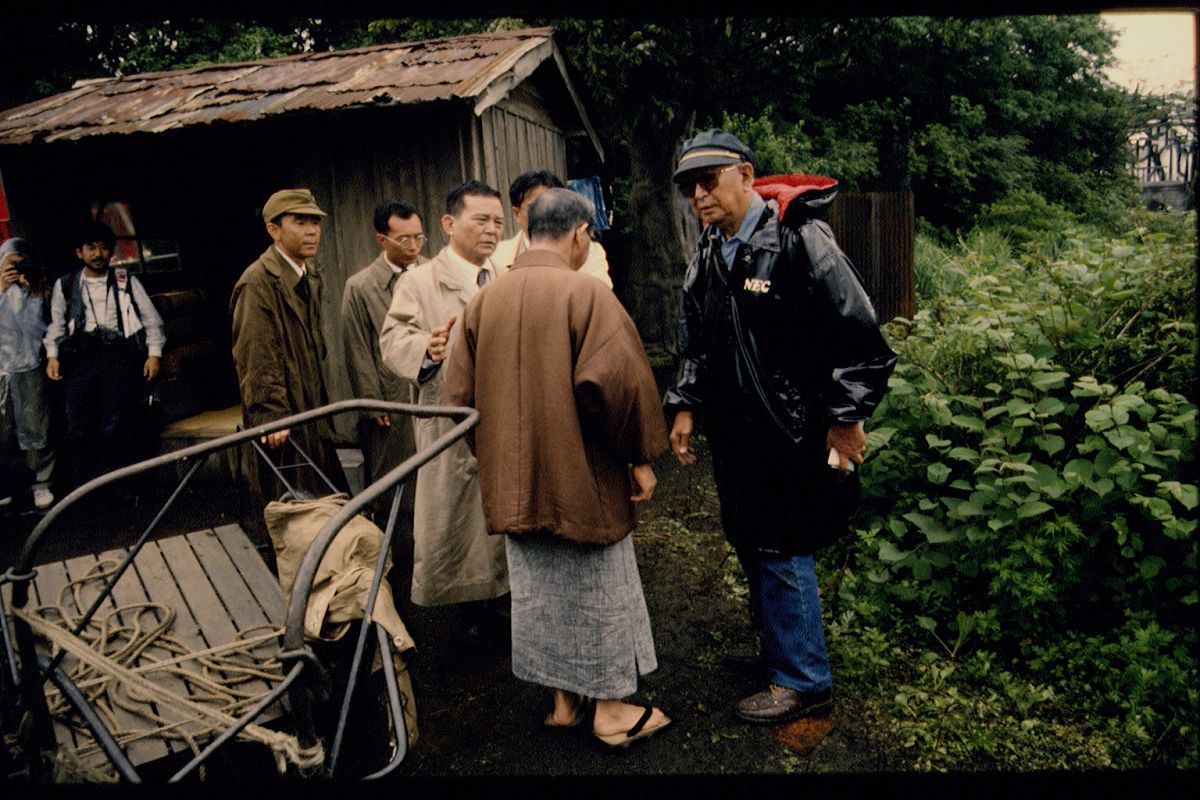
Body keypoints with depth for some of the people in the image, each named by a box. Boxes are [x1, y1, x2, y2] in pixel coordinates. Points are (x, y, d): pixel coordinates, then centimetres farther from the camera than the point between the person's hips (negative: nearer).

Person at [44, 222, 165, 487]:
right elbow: (56, 325, 21)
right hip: (81, 354, 2)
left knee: (114, 426, -13)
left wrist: (154, 353, 3)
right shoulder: (65, 284, 19)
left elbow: (151, 318, 13)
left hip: (120, 353, -2)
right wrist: (52, 355, 7)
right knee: (78, 426, -10)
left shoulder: (126, 280, 15)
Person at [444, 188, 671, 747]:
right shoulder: (584, 293, -14)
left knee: (539, 589, 18)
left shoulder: (484, 300, 2)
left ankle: (564, 700, 32)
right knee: (596, 587, 11)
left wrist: (499, 456, 16)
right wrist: (640, 455, -11)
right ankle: (611, 710, 25)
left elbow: (459, 394, 5)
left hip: (513, 483, 5)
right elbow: (619, 380, -24)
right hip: (582, 479, -5)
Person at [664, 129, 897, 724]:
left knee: (781, 552, 0)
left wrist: (844, 418, -14)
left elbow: (859, 336, -15)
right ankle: (775, 647, 39)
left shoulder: (799, 239, -15)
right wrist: (684, 406, 11)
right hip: (732, 433, 8)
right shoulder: (706, 257, 9)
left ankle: (803, 681, 19)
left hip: (788, 434, -7)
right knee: (749, 545, 18)